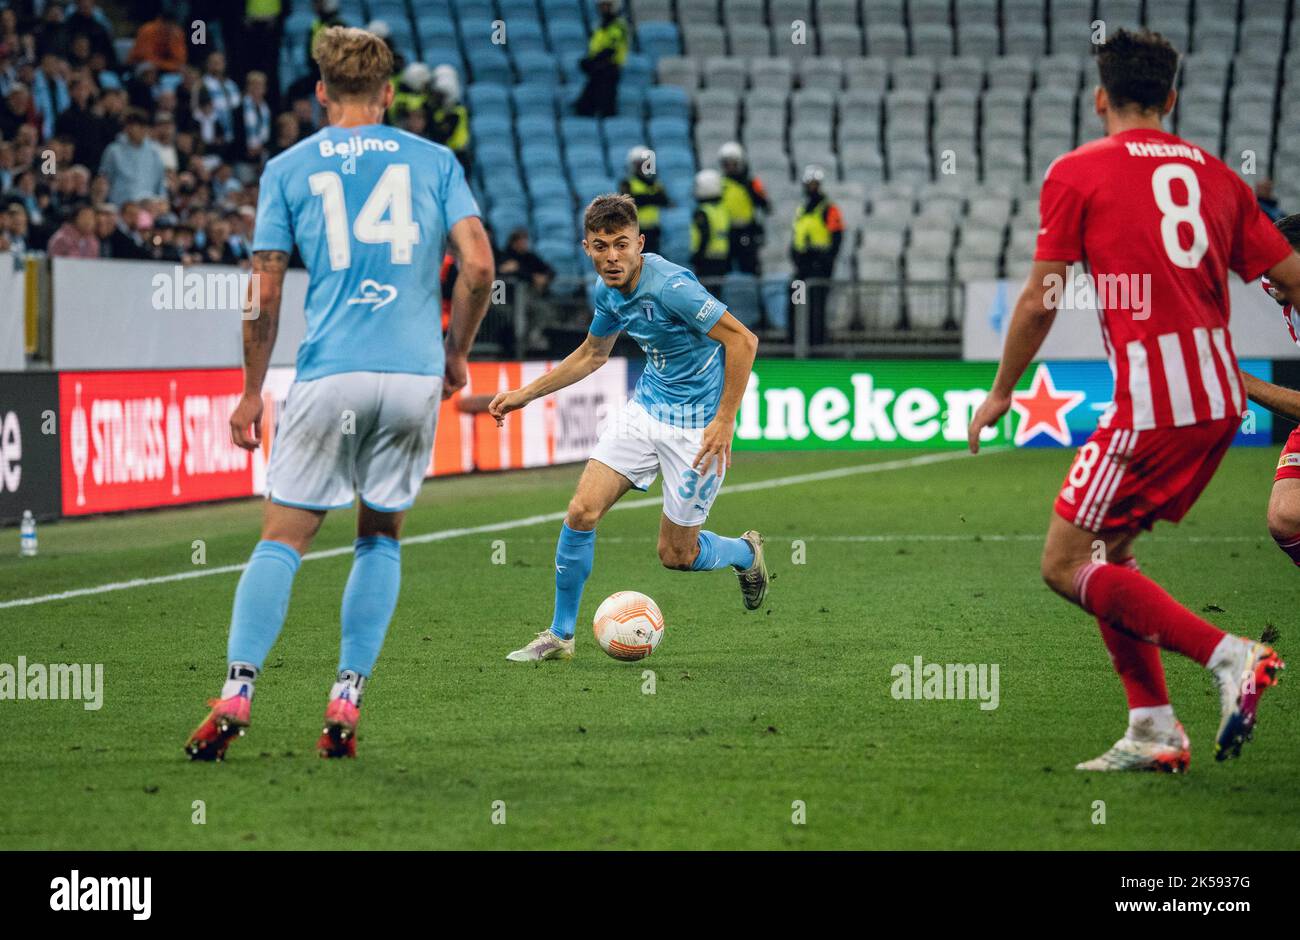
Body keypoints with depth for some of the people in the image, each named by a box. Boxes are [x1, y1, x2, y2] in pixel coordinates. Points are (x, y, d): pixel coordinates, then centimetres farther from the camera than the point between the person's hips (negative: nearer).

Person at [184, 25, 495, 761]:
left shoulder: (288, 169, 7)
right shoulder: (434, 162, 9)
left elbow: (264, 293, 4)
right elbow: (479, 264, -1)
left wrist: (253, 392, 12)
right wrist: (456, 353, 12)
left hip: (330, 376, -1)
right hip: (414, 375, 1)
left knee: (284, 537, 1)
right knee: (382, 537, 13)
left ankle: (237, 693, -12)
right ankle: (348, 702, 6)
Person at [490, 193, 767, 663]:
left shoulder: (670, 285, -25)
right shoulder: (609, 290, 0)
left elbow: (742, 340, -25)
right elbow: (591, 354, 20)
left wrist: (724, 422, -25)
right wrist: (525, 394, 18)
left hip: (697, 427, -7)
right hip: (645, 409, 7)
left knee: (676, 555, 2)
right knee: (582, 511, -7)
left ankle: (746, 553, 35)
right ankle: (560, 635, 8)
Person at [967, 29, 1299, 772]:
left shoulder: (1077, 173, 0)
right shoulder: (1216, 174, 14)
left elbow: (1040, 301, -1)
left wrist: (1002, 392, 11)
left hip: (1151, 402, -7)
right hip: (1220, 398, 7)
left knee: (1068, 566, 1)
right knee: (1109, 550, 19)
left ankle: (1230, 657, -13)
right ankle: (1153, 730, 13)